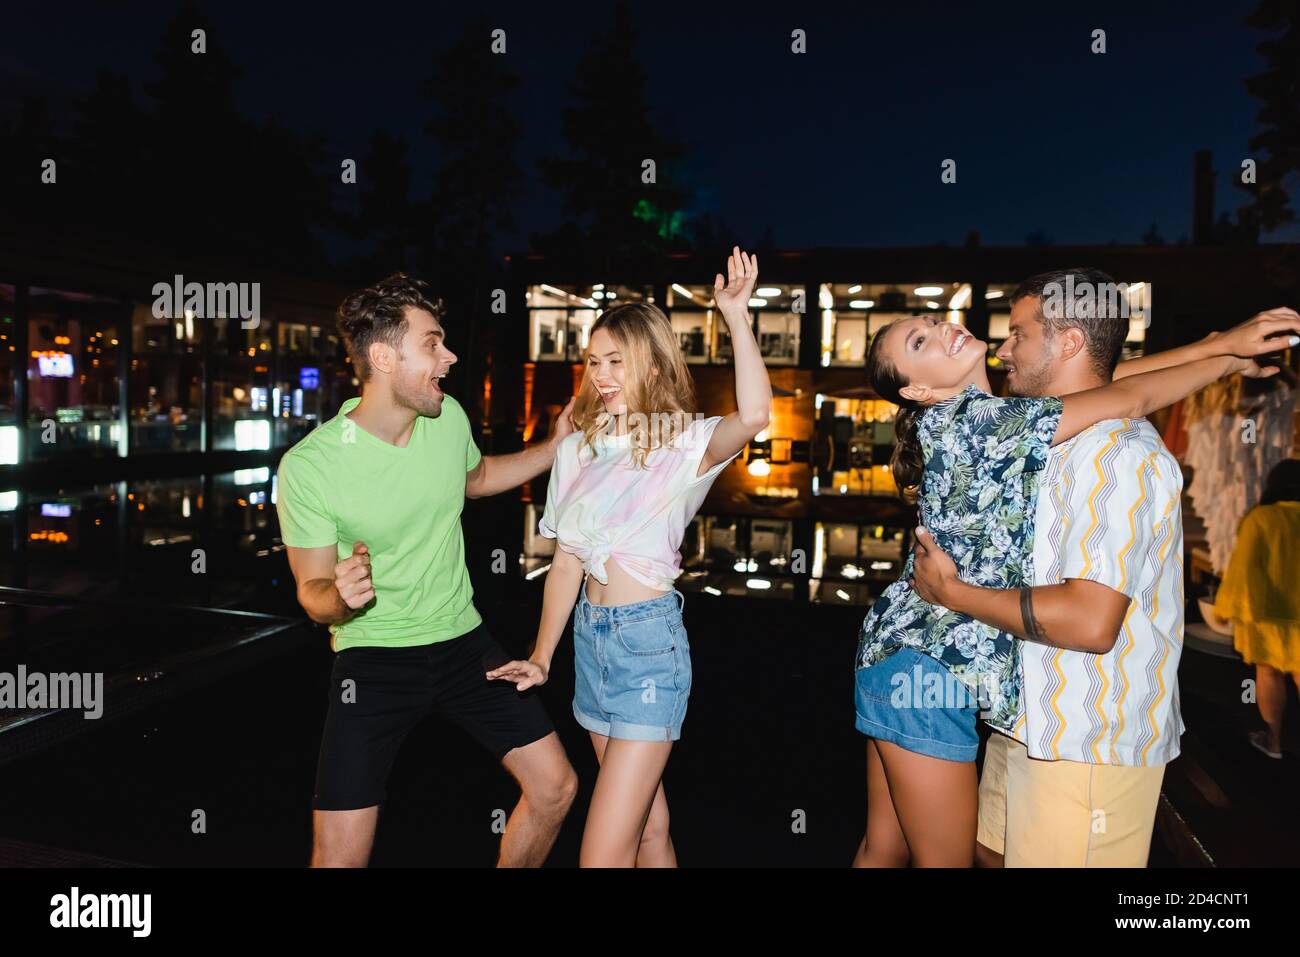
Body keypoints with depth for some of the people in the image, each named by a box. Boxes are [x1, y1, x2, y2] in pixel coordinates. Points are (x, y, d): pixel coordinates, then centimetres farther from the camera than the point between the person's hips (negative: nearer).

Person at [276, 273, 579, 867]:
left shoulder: (448, 417, -5)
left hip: (463, 641, 5)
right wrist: (339, 596, -31)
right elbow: (313, 592, -7)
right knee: (339, 856, -7)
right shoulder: (309, 466, -19)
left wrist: (557, 447, 7)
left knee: (555, 787, 5)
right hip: (373, 657, -4)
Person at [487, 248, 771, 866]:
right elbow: (566, 563, 10)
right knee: (648, 824, 19)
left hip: (649, 637, -6)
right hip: (590, 633, 6)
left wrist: (736, 314, -28)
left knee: (603, 853, -5)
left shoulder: (684, 443, -7)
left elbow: (754, 415, -30)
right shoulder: (579, 448, 9)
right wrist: (541, 658, 8)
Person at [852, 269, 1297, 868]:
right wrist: (1226, 360, -1)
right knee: (945, 860, 5)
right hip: (928, 668, -8)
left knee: (885, 845, 17)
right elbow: (1129, 399, -18)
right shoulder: (969, 419, -17)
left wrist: (1217, 344, 9)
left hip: (906, 654, 8)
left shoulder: (989, 417, 10)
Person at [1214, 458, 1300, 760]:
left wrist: (1235, 607, -4)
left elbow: (1245, 565, -13)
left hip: (1267, 609, -2)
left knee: (1268, 671, 12)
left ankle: (1273, 738, 21)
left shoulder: (1261, 518, -12)